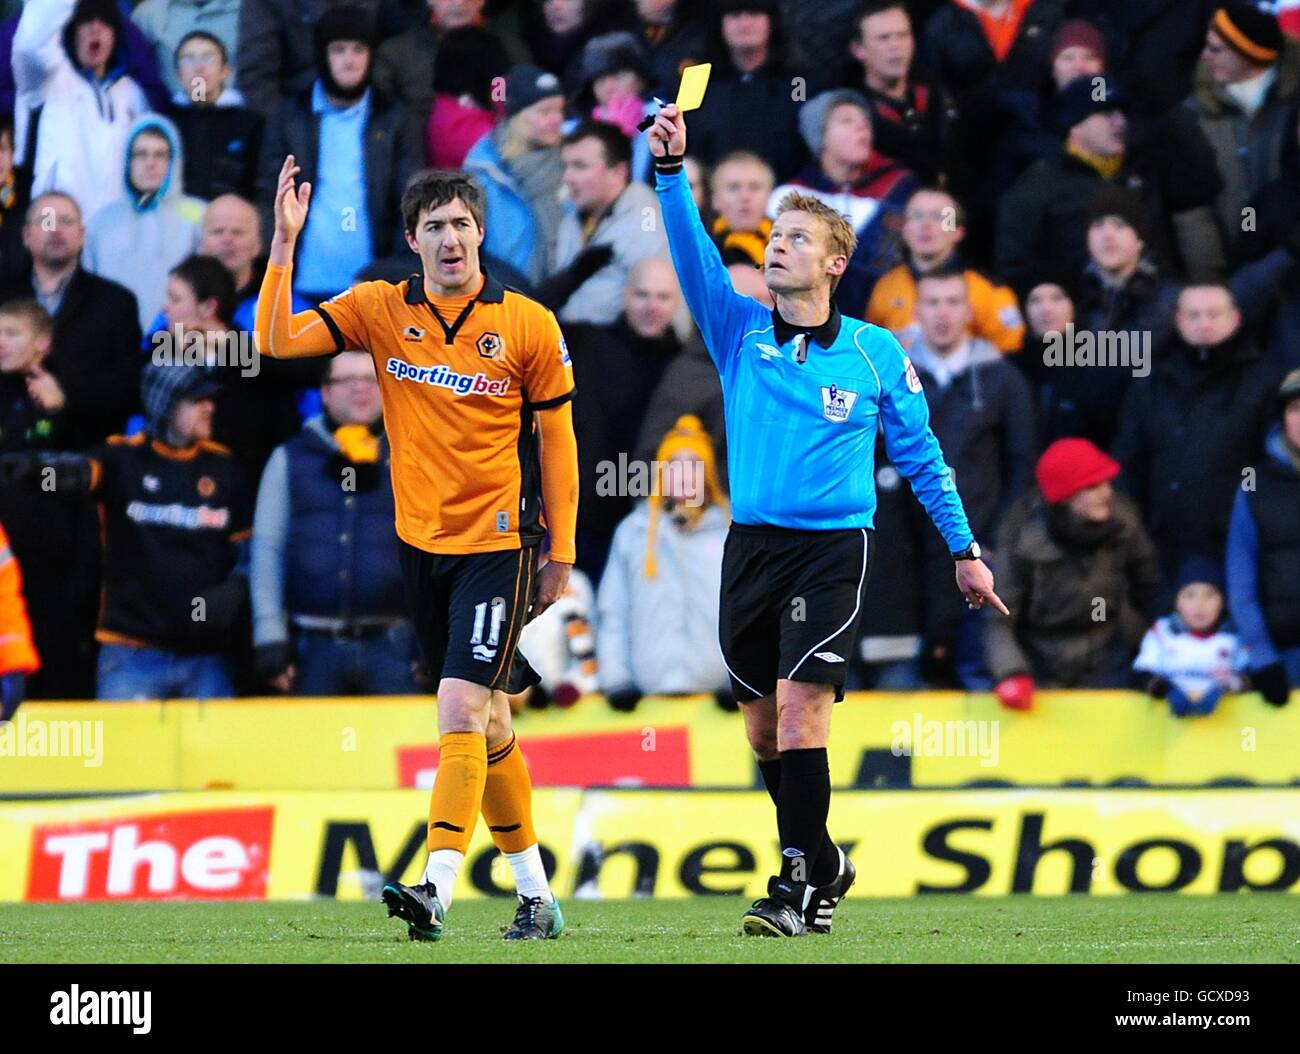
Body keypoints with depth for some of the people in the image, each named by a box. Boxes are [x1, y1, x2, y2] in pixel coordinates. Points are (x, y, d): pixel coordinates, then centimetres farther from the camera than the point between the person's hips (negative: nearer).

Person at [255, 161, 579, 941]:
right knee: (487, 725, 12)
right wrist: (285, 242, -15)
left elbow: (556, 441, 1)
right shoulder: (380, 310, 2)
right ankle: (536, 896, 22)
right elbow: (278, 340, -6)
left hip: (496, 546, -4)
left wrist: (560, 553, 1)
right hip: (421, 545, 4)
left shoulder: (529, 326, -6)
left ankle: (437, 890, -24)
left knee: (463, 712, -17)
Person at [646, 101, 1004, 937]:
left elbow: (921, 453, 9)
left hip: (832, 548, -4)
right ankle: (822, 861, 27)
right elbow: (693, 251, -7)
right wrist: (672, 169, -21)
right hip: (752, 546, 4)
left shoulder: (876, 356, 2)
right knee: (765, 732, 9)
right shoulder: (740, 330, 6)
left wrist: (965, 548, 8)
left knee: (801, 712, -16)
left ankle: (801, 887, -14)